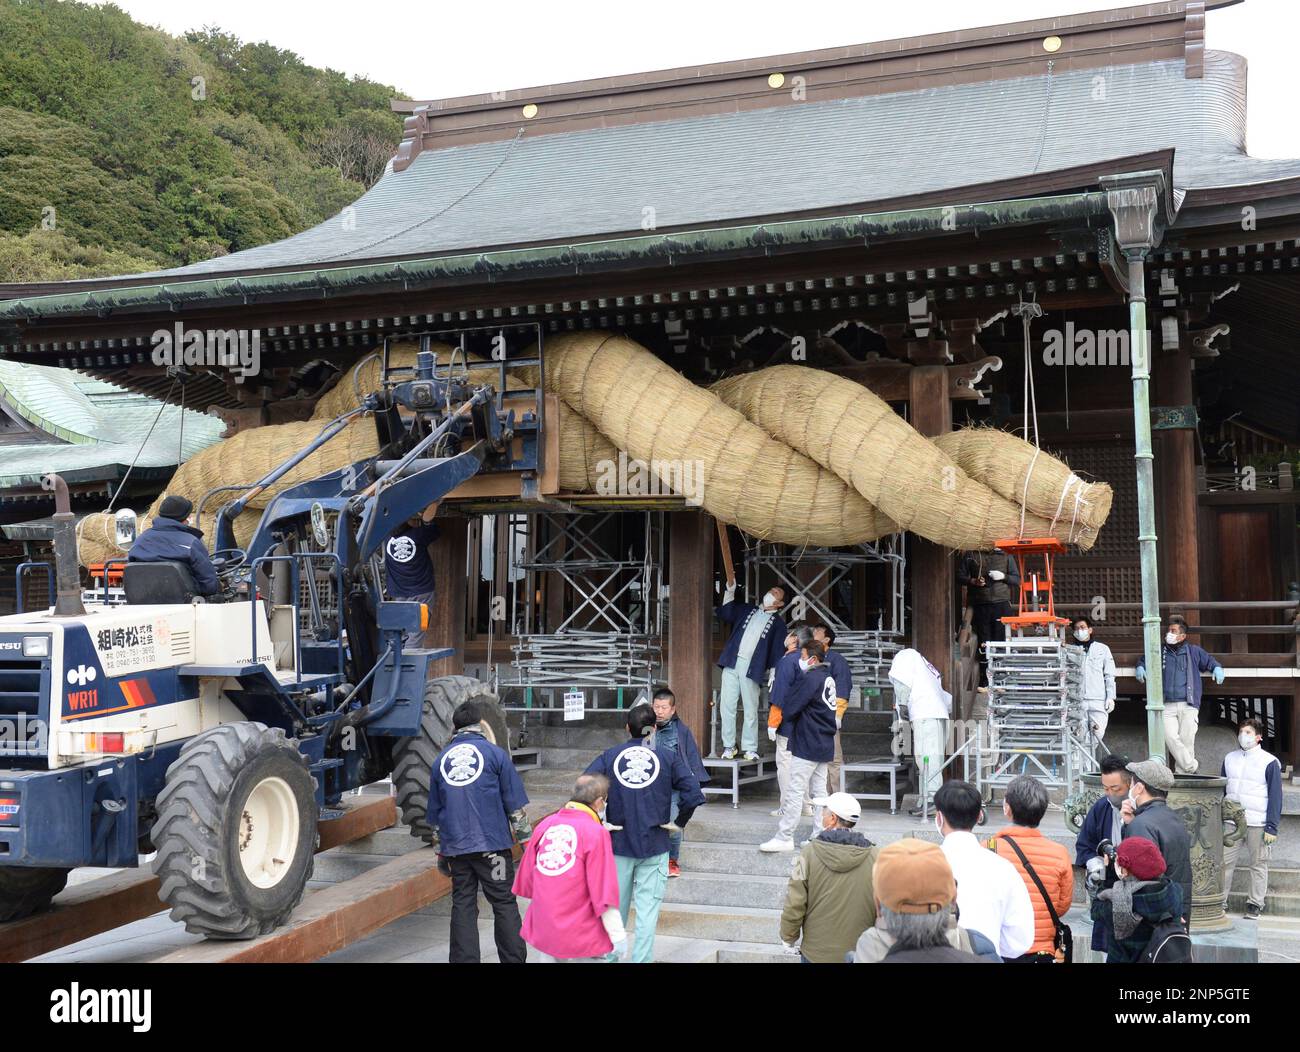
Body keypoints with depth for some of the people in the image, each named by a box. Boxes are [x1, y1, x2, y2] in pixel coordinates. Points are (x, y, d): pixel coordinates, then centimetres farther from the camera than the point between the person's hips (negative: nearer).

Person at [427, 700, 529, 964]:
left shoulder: (441, 759, 12)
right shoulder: (495, 753, 0)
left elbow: (435, 813, 17)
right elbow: (515, 804, -1)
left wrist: (440, 852, 24)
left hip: (455, 845, 3)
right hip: (492, 843, -3)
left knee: (462, 907, 8)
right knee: (504, 904, 4)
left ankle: (464, 960, 7)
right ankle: (513, 959, 4)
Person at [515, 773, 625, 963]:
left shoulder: (545, 824, 4)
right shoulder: (596, 833, -10)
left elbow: (526, 882, 8)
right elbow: (604, 892, -13)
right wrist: (618, 935, -7)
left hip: (542, 932, 5)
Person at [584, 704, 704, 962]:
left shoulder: (610, 755, 2)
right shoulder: (668, 756, -1)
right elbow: (694, 795, -10)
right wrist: (679, 823, 2)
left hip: (618, 843, 2)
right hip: (654, 845, -1)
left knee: (616, 908, 15)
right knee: (647, 911, 2)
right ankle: (641, 960, 1)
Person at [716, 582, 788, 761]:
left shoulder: (778, 624, 10)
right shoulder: (747, 609, 19)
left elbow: (777, 652, 4)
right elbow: (724, 613, 13)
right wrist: (730, 592, 3)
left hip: (752, 668, -2)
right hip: (732, 663, 2)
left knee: (751, 710, -2)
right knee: (728, 706, -1)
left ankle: (750, 748, 7)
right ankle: (728, 746, 6)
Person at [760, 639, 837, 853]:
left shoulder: (810, 679, -17)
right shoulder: (828, 678, 11)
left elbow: (788, 710, -17)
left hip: (806, 745, -9)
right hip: (825, 744, 9)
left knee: (795, 791, -6)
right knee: (819, 791, 11)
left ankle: (784, 838, -4)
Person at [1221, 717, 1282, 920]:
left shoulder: (1270, 762, -2)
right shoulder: (1230, 759, 11)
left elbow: (1275, 796, -3)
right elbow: (1222, 790, 16)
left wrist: (1272, 827, -8)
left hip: (1258, 824, -3)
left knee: (1258, 864, 4)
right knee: (1225, 861, 1)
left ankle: (1255, 904, 14)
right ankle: (1220, 901, 8)